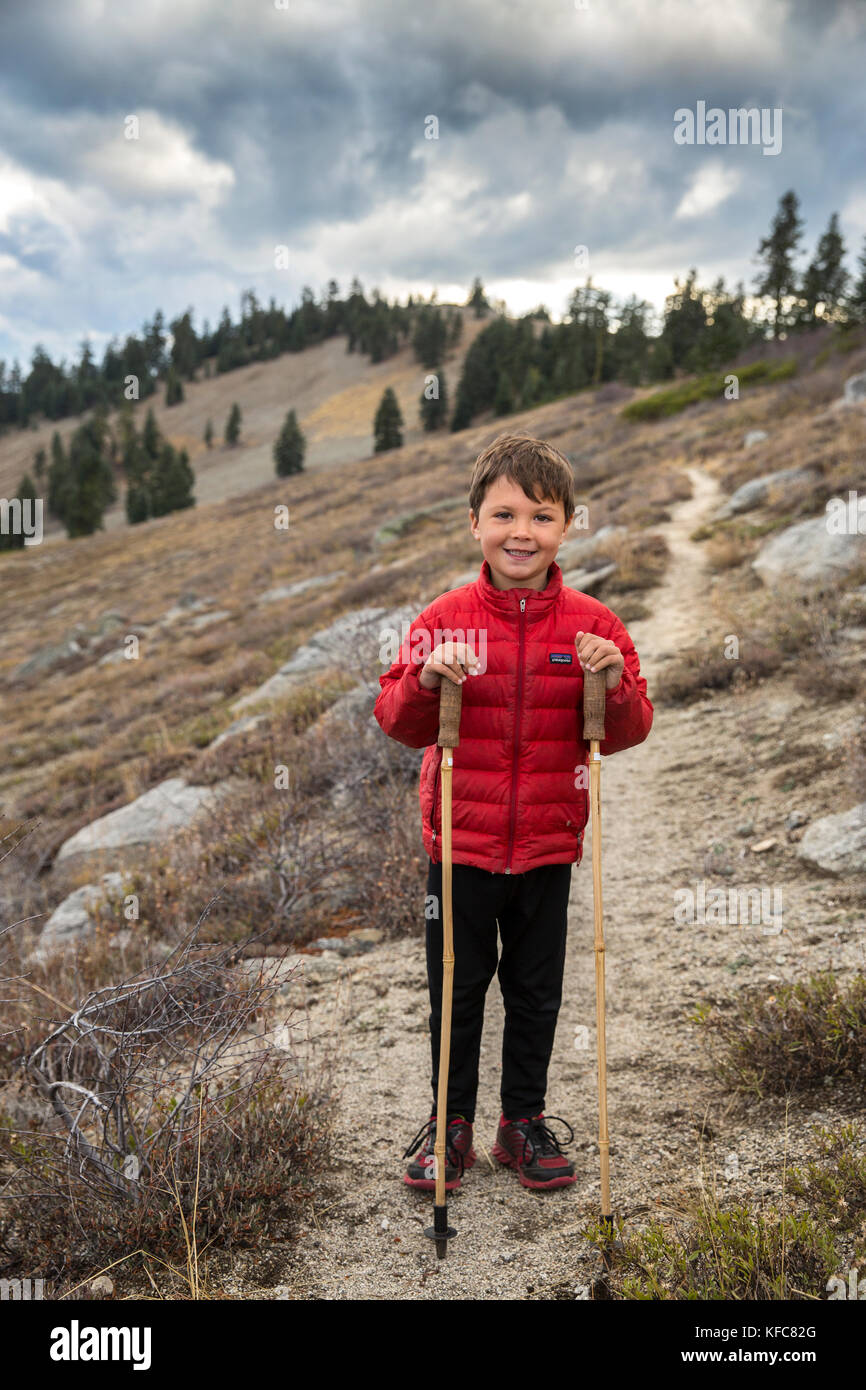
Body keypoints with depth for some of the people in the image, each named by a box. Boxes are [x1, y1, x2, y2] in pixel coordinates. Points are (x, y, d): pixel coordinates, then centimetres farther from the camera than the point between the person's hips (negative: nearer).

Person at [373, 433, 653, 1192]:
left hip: (548, 844, 1)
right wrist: (426, 679, -24)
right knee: (456, 988, 13)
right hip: (461, 842, -1)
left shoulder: (593, 625, -4)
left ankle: (525, 1120, 34)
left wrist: (614, 682, -22)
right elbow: (399, 723, -5)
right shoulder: (444, 620, -7)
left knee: (536, 989, 15)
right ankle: (451, 1122, 32)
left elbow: (627, 732, -2)